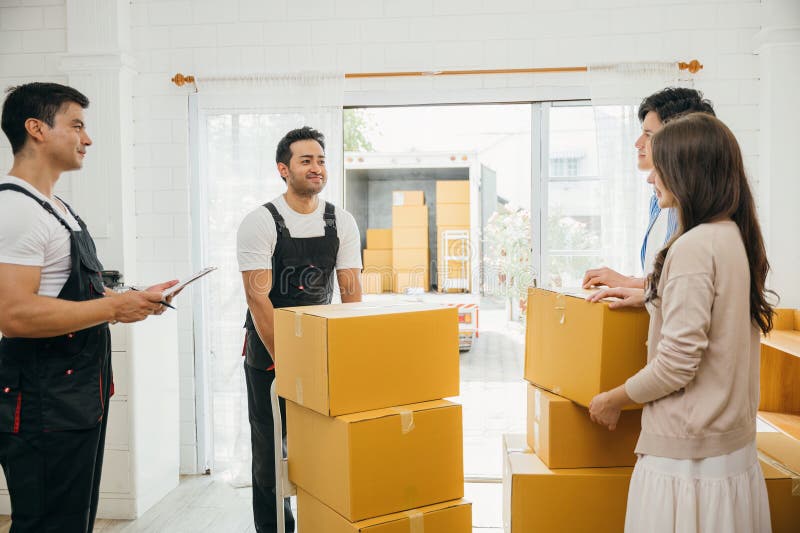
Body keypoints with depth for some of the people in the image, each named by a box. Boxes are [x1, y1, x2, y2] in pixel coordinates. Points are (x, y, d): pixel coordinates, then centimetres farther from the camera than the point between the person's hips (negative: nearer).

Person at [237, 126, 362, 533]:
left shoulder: (342, 223, 0)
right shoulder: (260, 222, -12)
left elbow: (351, 291, -2)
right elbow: (257, 297, -16)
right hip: (268, 350, -3)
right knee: (271, 449, 6)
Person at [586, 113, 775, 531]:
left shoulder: (693, 247, -21)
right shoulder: (738, 237, 6)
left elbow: (676, 363, -22)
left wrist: (614, 399, -8)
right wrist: (647, 296, 19)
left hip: (688, 450, -9)